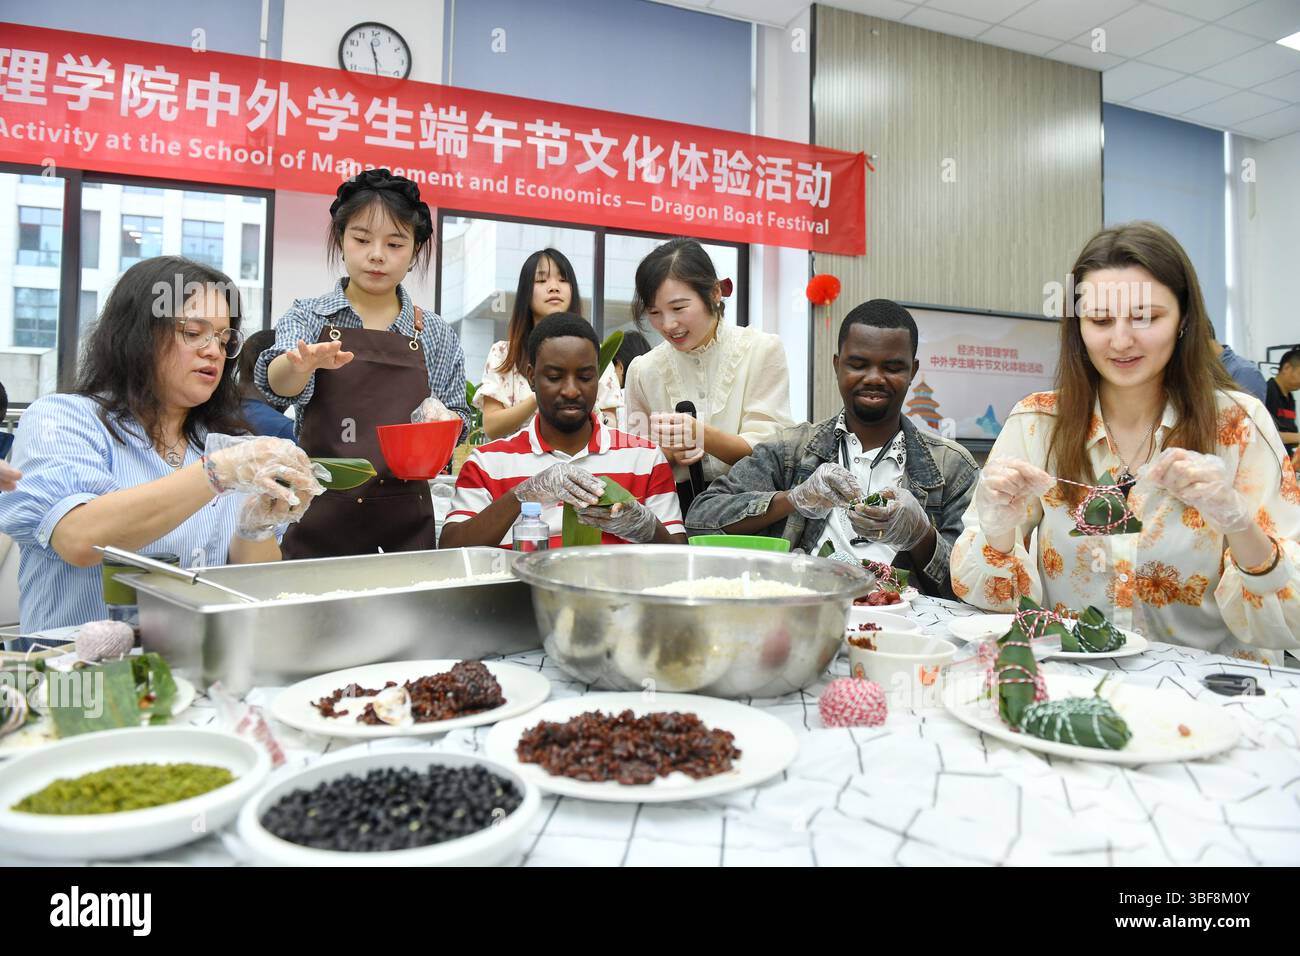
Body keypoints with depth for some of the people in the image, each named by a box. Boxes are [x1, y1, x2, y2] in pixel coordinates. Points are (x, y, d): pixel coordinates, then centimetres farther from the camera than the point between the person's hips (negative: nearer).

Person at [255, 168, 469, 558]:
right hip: (320, 519, -1)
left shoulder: (437, 336, 5)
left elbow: (457, 417, 11)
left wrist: (443, 420, -11)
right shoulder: (309, 317, 2)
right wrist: (300, 365, -39)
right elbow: (277, 382, -16)